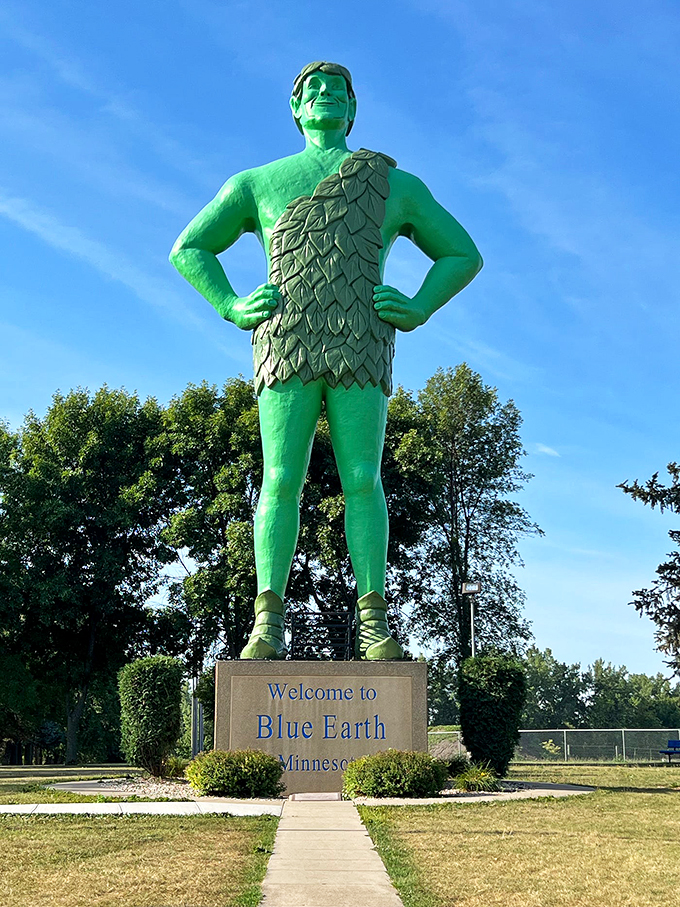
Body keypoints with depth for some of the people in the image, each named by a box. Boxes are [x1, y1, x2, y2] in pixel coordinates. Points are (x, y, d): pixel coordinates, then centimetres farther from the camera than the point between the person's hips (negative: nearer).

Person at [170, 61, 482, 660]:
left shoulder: (396, 184, 21)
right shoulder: (257, 183, 21)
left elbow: (463, 255, 24)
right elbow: (188, 250, 23)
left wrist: (418, 311, 6)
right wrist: (231, 308, 6)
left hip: (361, 349, 0)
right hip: (286, 344, 0)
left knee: (362, 480, -9)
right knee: (281, 480, -8)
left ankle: (373, 623, -8)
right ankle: (268, 622, -8)